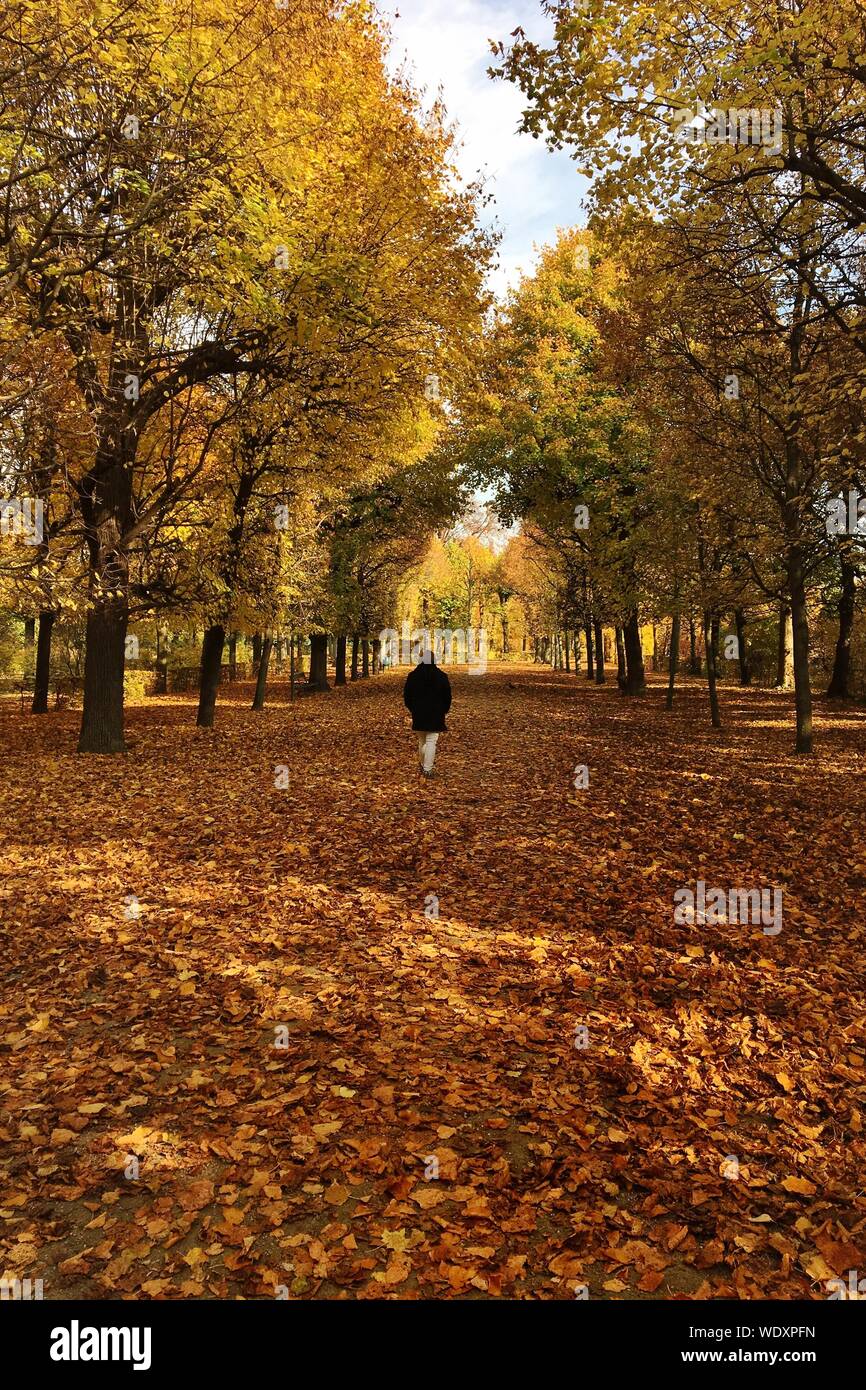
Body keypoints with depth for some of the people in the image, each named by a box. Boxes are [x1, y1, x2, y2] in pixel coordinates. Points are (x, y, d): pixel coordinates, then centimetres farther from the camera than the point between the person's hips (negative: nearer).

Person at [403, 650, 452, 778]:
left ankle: (423, 766, 27)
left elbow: (406, 695, 6)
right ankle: (428, 770, -7)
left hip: (418, 714, 2)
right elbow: (447, 696, 2)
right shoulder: (441, 676, -4)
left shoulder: (412, 676, 0)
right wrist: (444, 710, 16)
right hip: (435, 715, -2)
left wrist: (412, 709, 20)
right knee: (431, 741, -2)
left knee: (422, 741, 17)